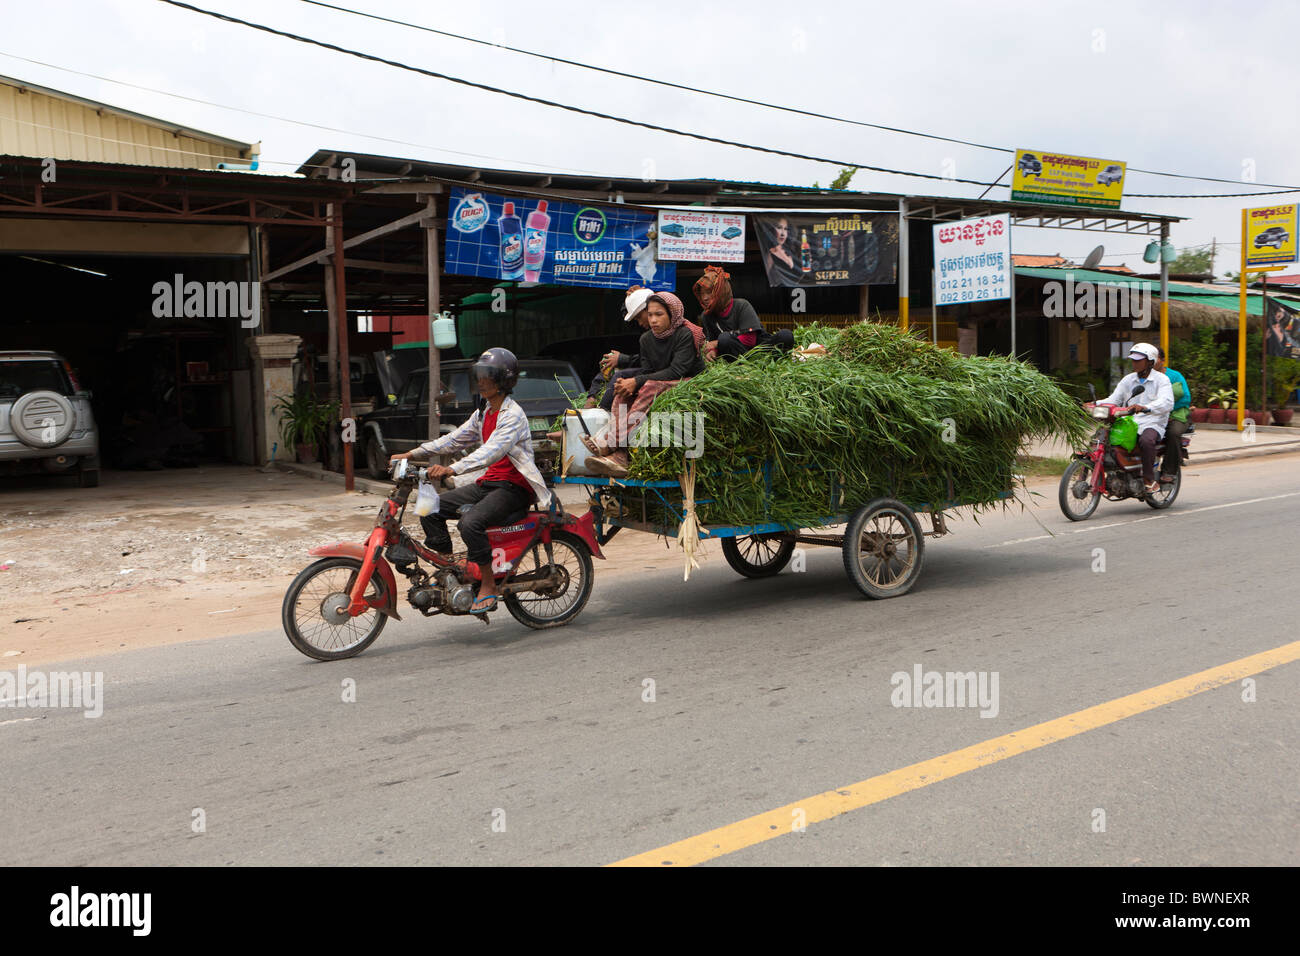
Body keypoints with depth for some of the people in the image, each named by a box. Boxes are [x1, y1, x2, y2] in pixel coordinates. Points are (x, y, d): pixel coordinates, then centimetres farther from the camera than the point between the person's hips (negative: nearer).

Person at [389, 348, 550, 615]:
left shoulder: (513, 415, -14)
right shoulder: (483, 412, 15)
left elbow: (492, 451, -29)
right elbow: (455, 439, 16)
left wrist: (452, 469, -41)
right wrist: (412, 454, 8)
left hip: (513, 487, -9)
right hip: (489, 482, 9)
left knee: (471, 522, -32)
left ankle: (488, 588, -19)